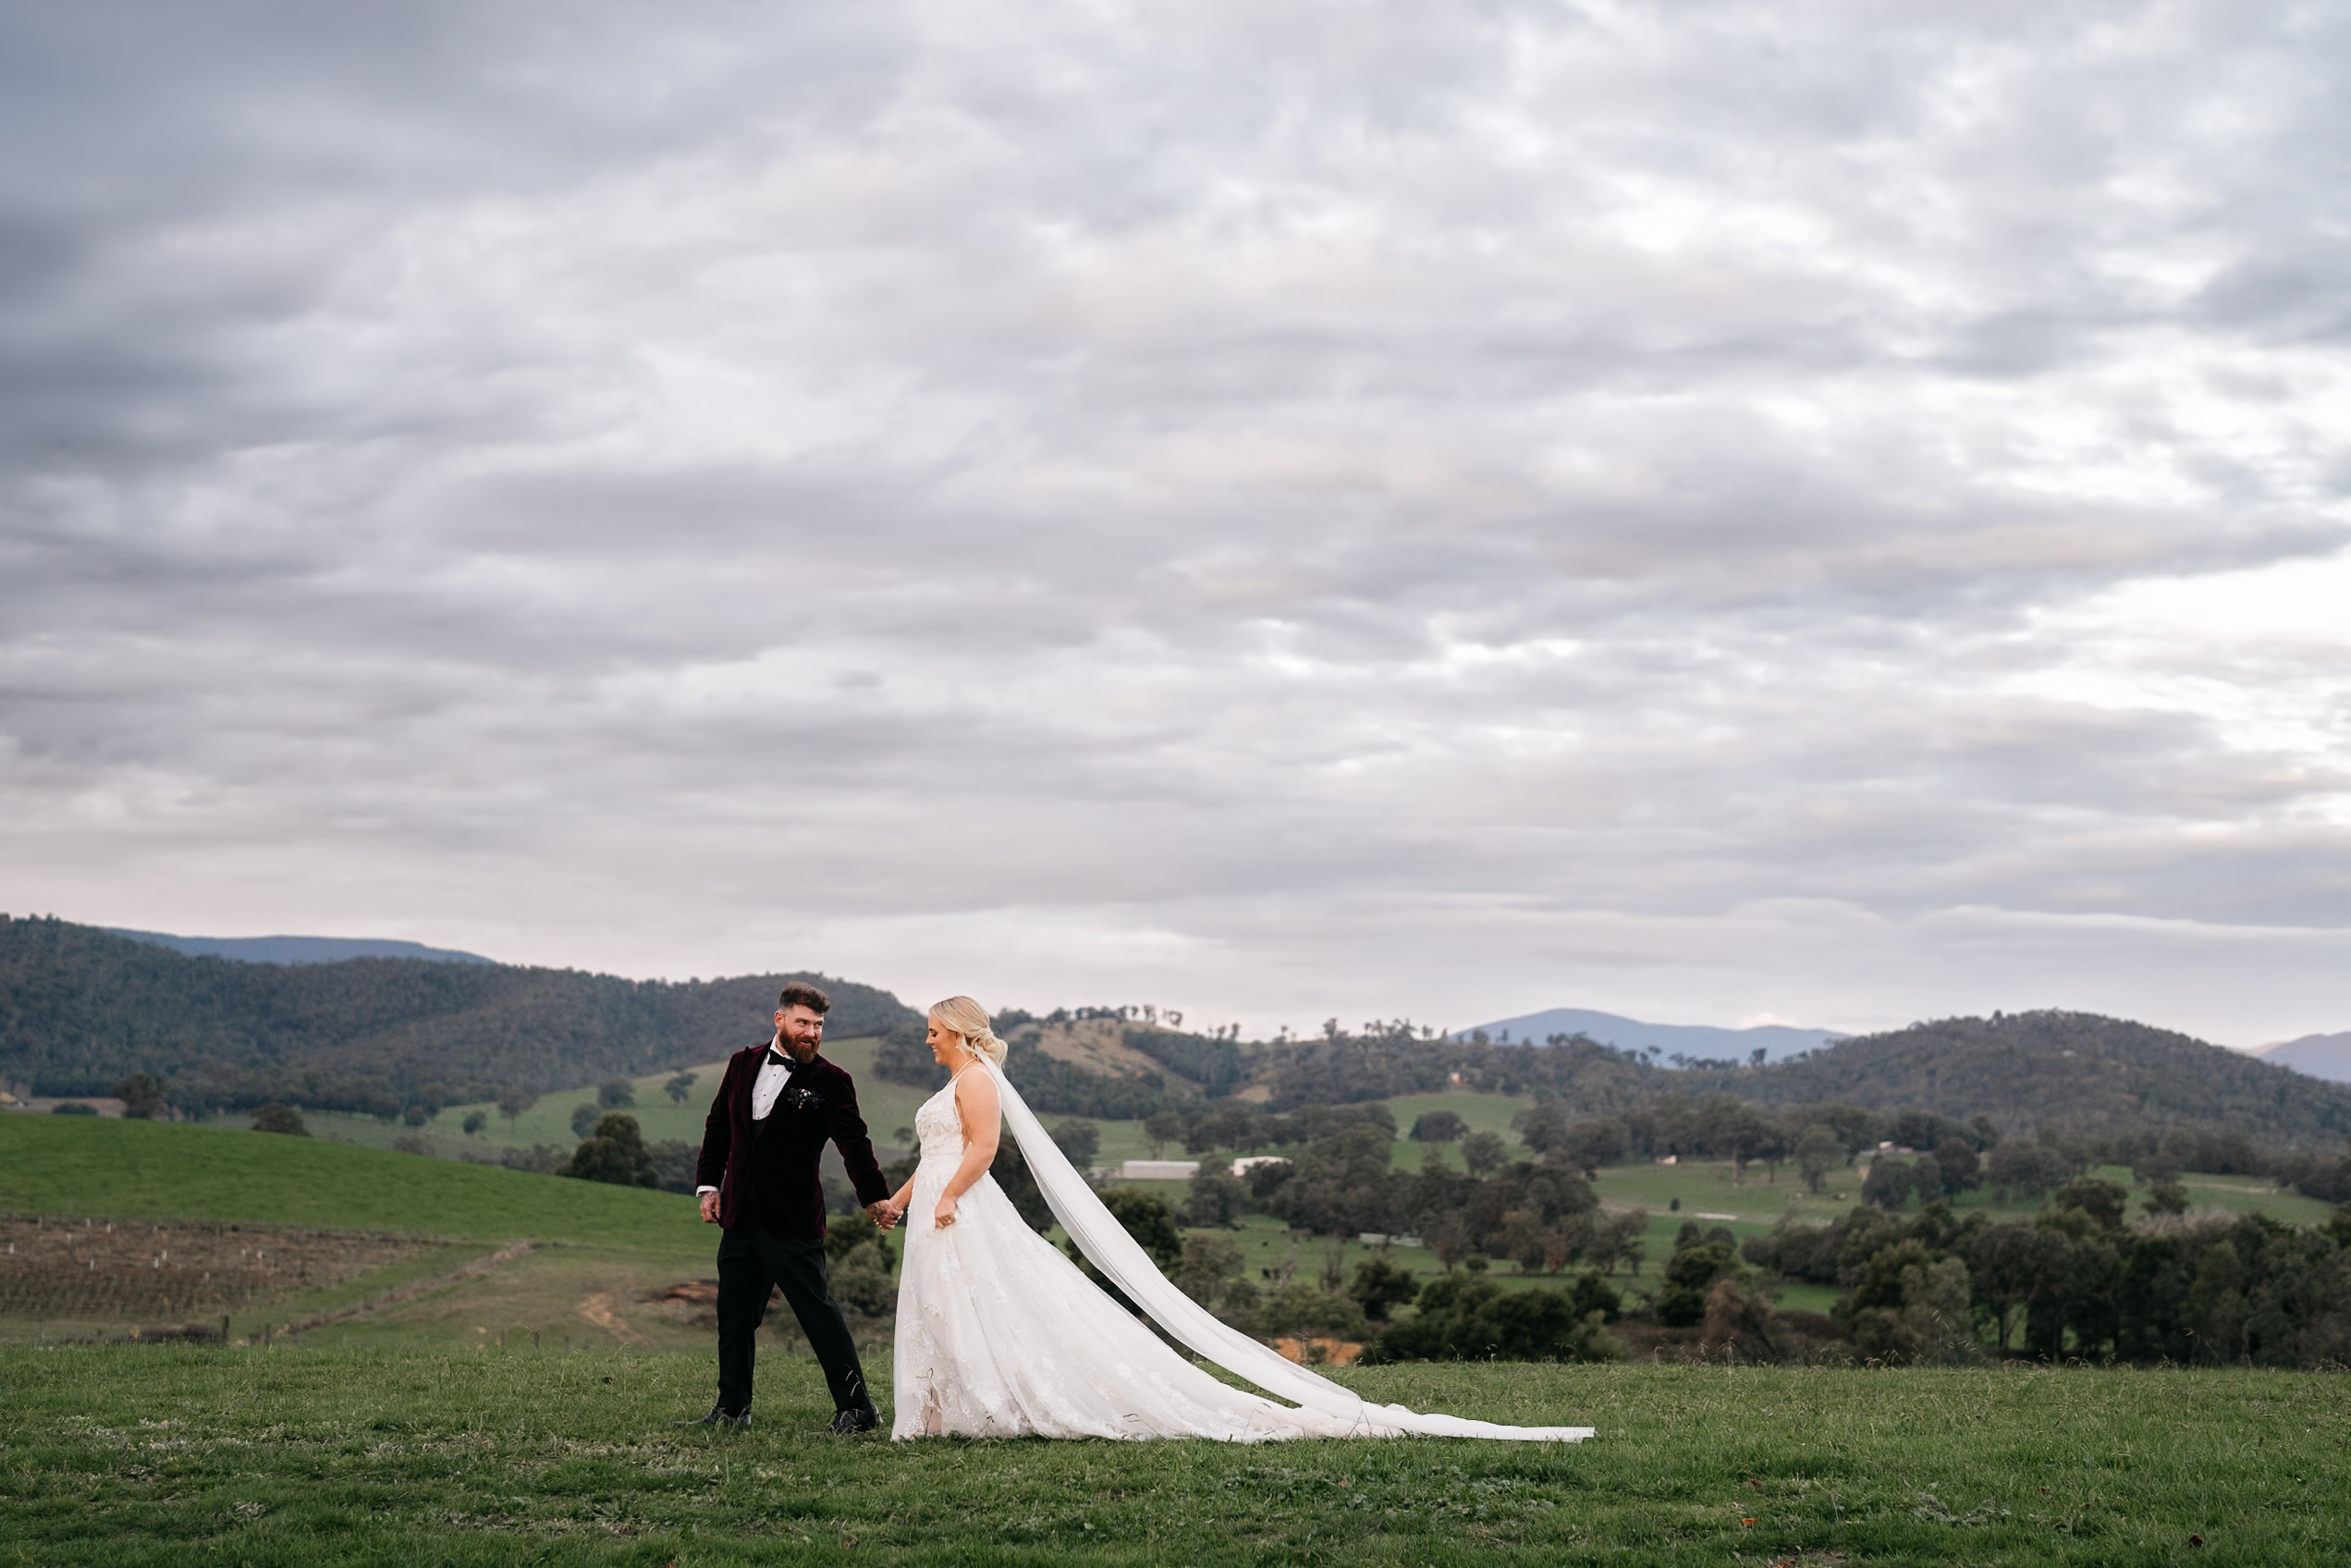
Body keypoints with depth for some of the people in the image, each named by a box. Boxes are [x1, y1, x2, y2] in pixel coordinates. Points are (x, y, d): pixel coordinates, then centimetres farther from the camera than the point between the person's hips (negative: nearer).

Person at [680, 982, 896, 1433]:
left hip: (792, 1222, -5)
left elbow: (853, 1142, -13)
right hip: (740, 1216, 5)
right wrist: (710, 1184, 11)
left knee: (819, 1312, -5)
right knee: (735, 1313, 11)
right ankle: (732, 1408, 23)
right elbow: (719, 1125, 18)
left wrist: (875, 1197, -25)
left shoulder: (830, 1082, -6)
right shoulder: (743, 1065, 9)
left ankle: (857, 1408, 0)